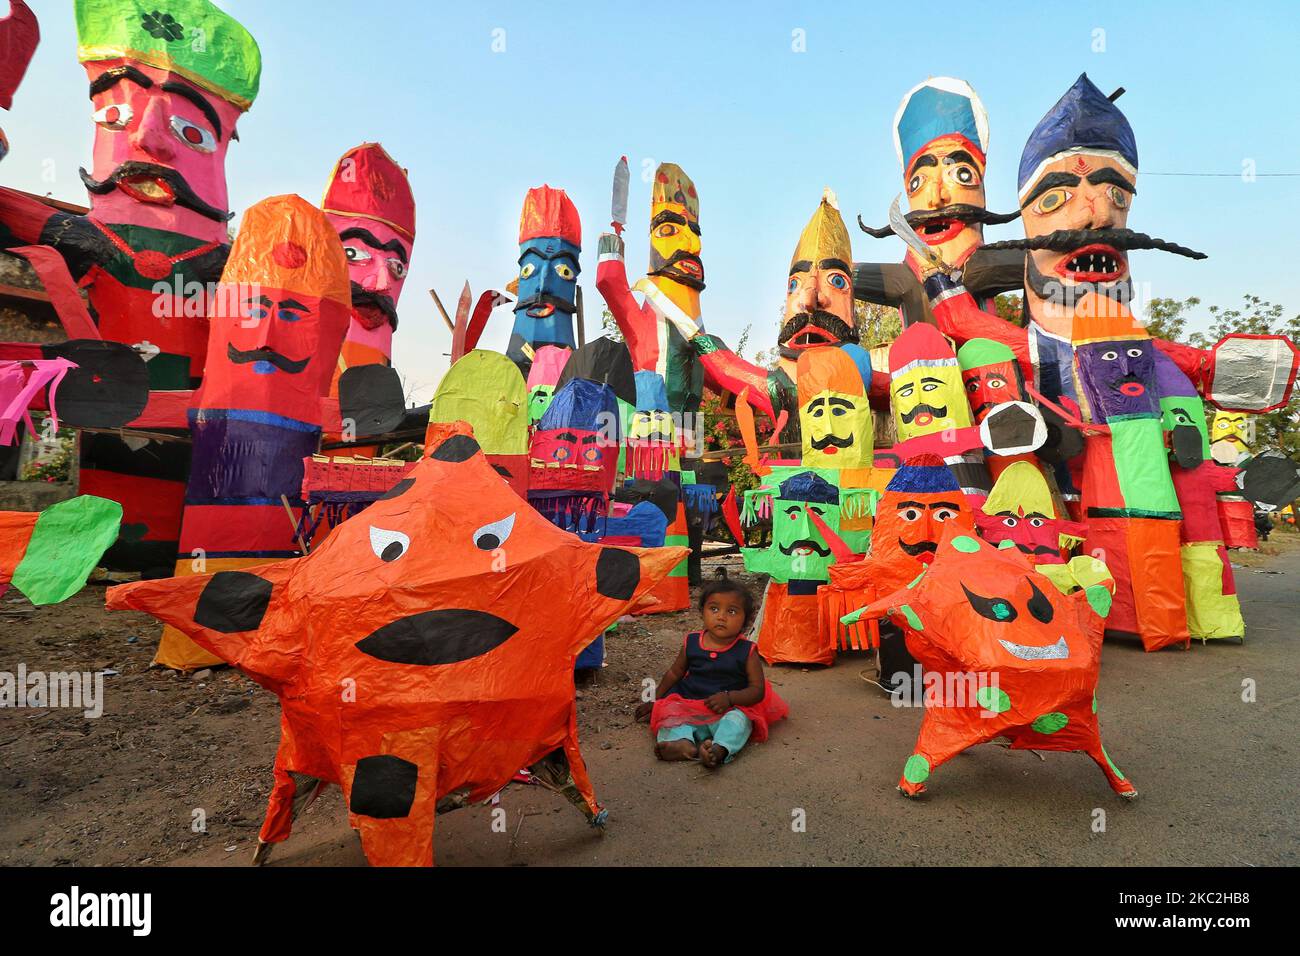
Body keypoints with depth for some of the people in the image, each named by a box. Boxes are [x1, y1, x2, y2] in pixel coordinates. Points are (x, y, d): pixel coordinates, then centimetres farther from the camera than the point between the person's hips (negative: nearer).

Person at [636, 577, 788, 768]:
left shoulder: (747, 651, -4)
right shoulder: (692, 642, 4)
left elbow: (757, 690, -5)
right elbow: (675, 672, 18)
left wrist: (730, 698, -21)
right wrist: (656, 701, 23)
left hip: (729, 710, -2)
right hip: (689, 705, 3)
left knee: (738, 719, -32)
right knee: (669, 711, -23)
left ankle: (720, 749, -53)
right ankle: (683, 742, -48)